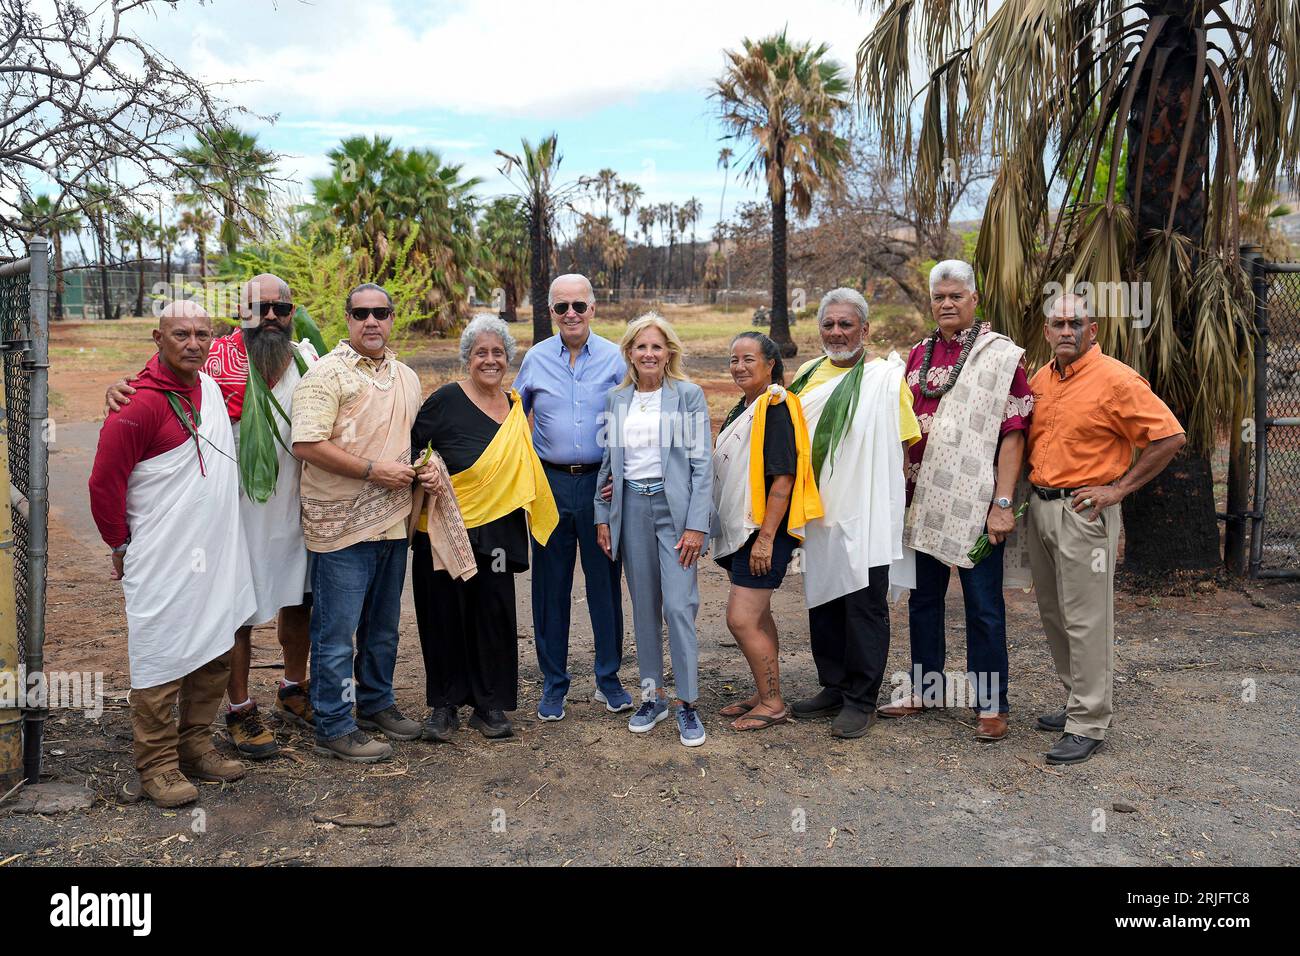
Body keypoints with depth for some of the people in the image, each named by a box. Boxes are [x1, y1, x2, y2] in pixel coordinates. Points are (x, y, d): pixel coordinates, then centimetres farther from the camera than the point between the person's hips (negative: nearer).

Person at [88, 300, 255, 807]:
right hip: (164, 563, -8)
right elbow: (104, 482, -13)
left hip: (216, 555, 8)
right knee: (163, 661, 2)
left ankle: (194, 745, 29)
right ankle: (155, 767, 15)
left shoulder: (211, 384, 7)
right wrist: (122, 545, -3)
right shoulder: (140, 403, -16)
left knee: (215, 653, 15)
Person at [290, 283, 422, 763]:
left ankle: (376, 703, 34)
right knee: (336, 632, 1)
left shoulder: (407, 378, 13)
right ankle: (334, 728, 12)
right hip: (341, 523, -7)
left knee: (383, 625, 18)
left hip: (393, 521, 7)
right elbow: (307, 444, -19)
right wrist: (373, 470, -18)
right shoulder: (326, 374, -10)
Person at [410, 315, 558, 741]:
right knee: (446, 614, 4)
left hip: (497, 529, 4)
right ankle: (444, 704, 21)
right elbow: (410, 445, -3)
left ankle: (490, 705, 19)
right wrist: (426, 471, -20)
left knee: (494, 614, 5)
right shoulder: (447, 399, -7)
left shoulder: (515, 406, 9)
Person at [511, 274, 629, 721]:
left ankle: (608, 679, 21)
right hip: (550, 483, 1)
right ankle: (553, 685, 19)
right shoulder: (536, 358, 5)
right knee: (550, 587, 6)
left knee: (605, 582, 5)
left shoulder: (614, 358, 2)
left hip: (601, 483, -1)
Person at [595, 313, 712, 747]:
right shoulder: (616, 400, 10)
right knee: (644, 606, 10)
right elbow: (608, 462, 15)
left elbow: (702, 463, -6)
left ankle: (687, 704, 4)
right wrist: (602, 516, 9)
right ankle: (652, 694, 22)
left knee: (679, 605, -9)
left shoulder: (689, 395, -2)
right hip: (632, 506, 4)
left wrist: (696, 525, -12)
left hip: (675, 505, -4)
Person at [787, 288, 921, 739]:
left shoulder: (885, 376, -6)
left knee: (865, 606, 1)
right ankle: (834, 688, 29)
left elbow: (905, 442, -6)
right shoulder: (809, 376, 10)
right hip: (819, 511, 6)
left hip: (865, 512, -6)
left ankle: (860, 701, 13)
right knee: (824, 600, 14)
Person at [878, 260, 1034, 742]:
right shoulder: (919, 354, 12)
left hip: (975, 500, -5)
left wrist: (1002, 502, -16)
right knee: (923, 597, 14)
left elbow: (1012, 434, -9)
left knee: (983, 605, 2)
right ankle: (925, 689, 29)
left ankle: (991, 704, 15)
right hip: (924, 497, 5)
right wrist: (902, 488, 11)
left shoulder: (1001, 355, -4)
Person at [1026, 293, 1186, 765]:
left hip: (1084, 511, -8)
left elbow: (1170, 437, -13)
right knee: (1053, 614, 15)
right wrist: (1035, 484, 11)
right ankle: (1077, 701, 29)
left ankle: (1088, 724, 5)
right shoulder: (1040, 379, 10)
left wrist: (1119, 489, -13)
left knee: (1086, 619, -3)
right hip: (1040, 506, 8)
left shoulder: (1115, 379, -11)